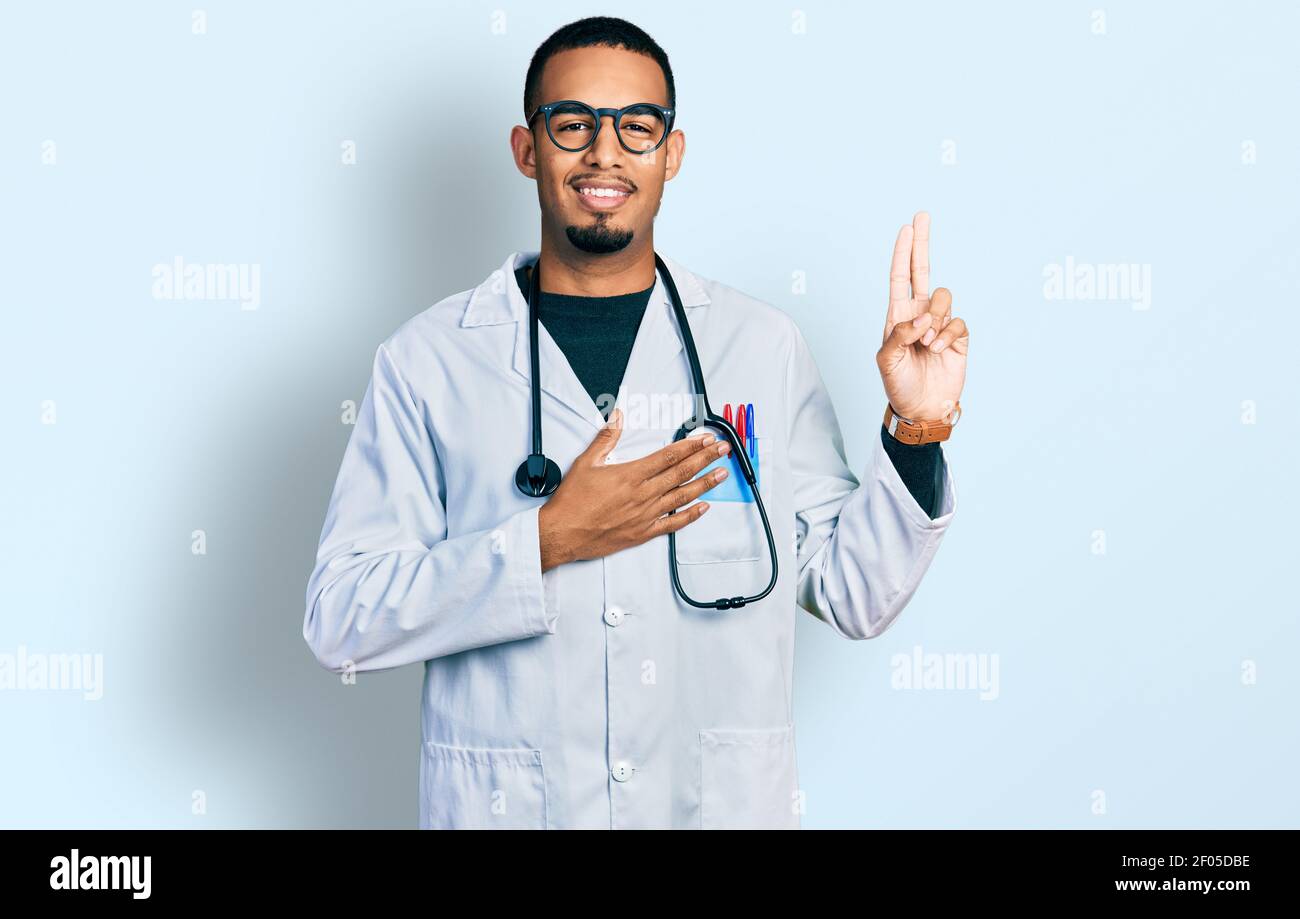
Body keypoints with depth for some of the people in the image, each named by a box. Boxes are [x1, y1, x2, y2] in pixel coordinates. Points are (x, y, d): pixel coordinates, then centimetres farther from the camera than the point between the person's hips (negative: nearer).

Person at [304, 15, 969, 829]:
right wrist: (546, 542, -18)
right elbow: (339, 621, -9)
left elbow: (853, 596, 2)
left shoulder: (763, 347, 1)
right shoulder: (428, 358, -4)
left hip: (729, 803, 1)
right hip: (507, 803, -1)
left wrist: (916, 431, -12)